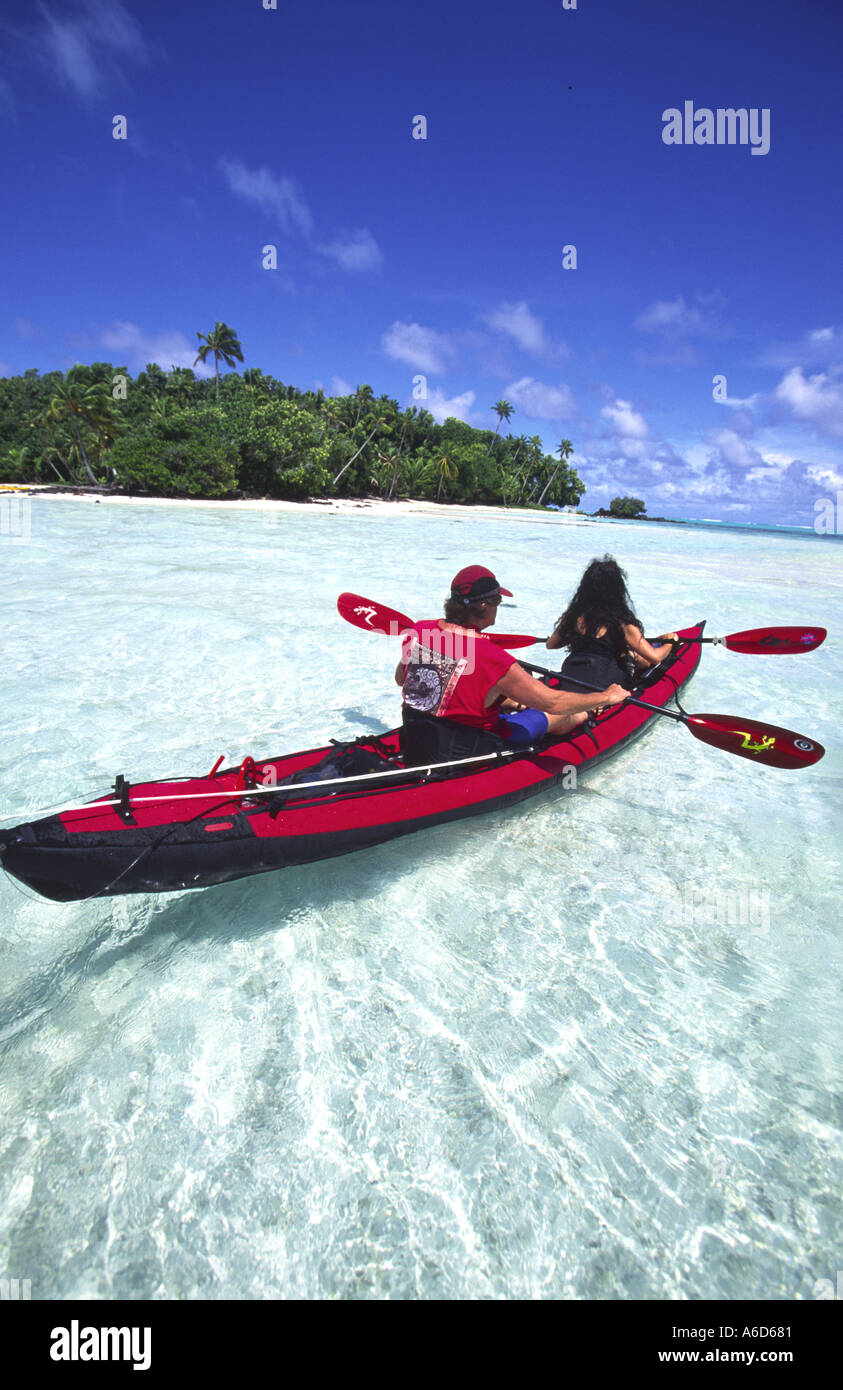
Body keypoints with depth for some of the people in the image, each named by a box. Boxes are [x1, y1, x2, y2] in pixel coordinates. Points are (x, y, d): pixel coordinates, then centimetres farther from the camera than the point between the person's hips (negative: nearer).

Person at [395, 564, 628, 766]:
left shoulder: (417, 632, -9)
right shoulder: (492, 659, -27)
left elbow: (399, 679, 10)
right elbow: (554, 702, -18)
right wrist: (606, 697, -1)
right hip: (463, 755, -5)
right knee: (549, 718, 17)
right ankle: (588, 715, 47)